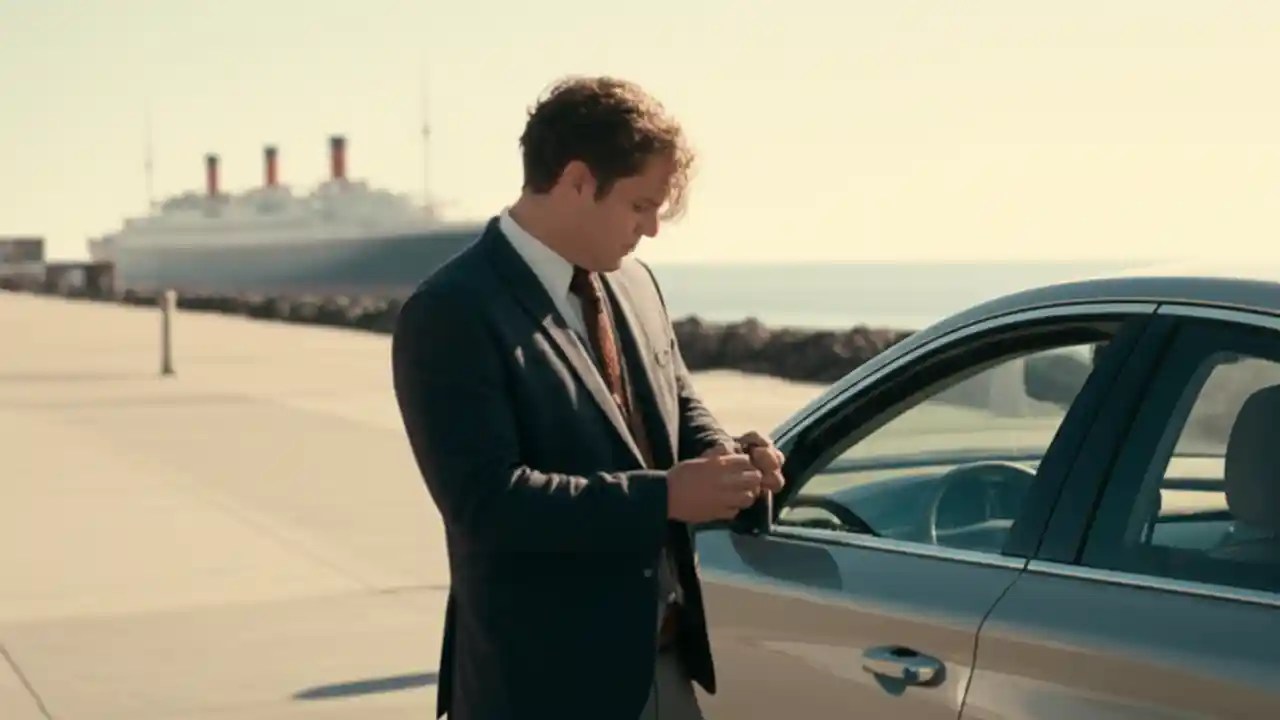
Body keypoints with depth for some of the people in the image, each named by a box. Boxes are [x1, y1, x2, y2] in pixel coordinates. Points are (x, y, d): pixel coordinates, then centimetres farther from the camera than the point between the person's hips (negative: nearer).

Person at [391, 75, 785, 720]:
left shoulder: (633, 284, 9)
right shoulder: (450, 314, -17)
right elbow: (487, 502, -25)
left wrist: (724, 458, -4)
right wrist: (663, 495, -26)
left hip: (661, 663, 8)